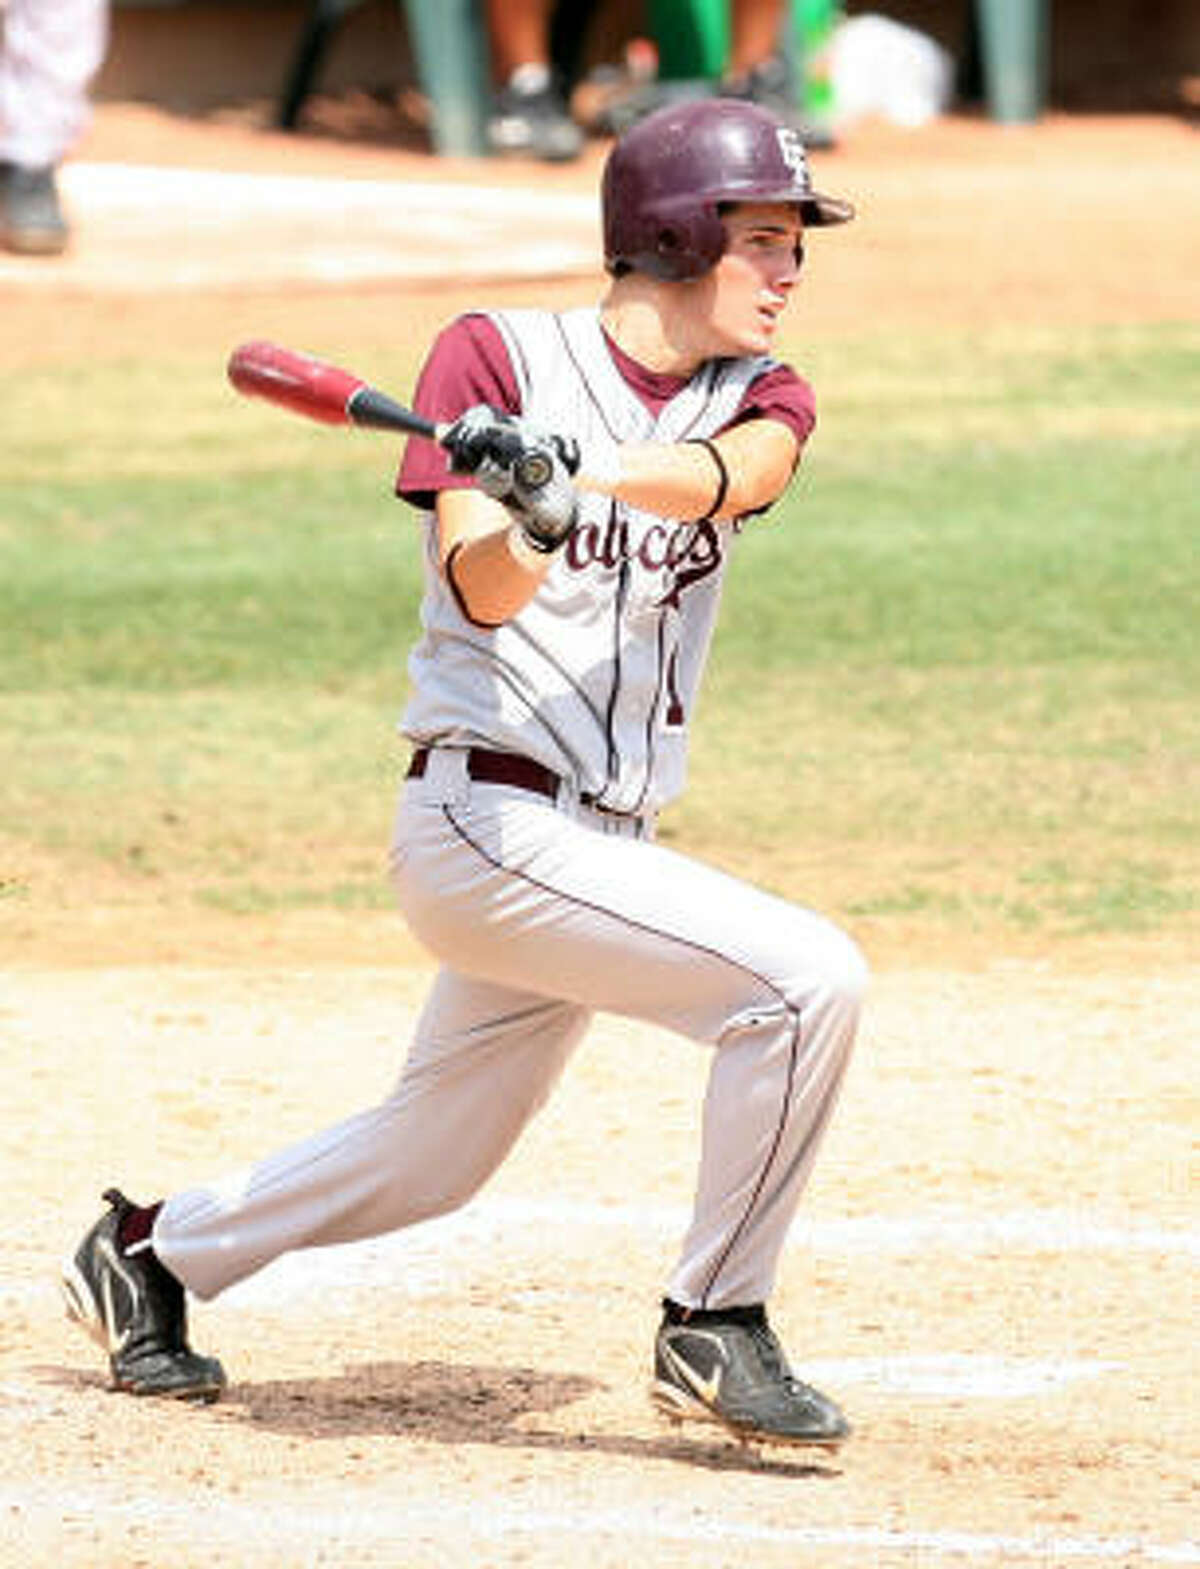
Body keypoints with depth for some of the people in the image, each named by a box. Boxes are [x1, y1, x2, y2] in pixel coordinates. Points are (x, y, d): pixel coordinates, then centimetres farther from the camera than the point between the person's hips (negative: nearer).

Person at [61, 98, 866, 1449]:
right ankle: (713, 1328, -10)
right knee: (806, 976, -20)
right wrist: (523, 524, -37)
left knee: (431, 1160, 19)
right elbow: (481, 593, -15)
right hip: (486, 821, -7)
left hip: (598, 847, 7)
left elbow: (723, 475, -17)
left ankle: (151, 1252, 38)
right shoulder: (500, 357, -5)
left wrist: (576, 472, -35)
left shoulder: (761, 401, 8)